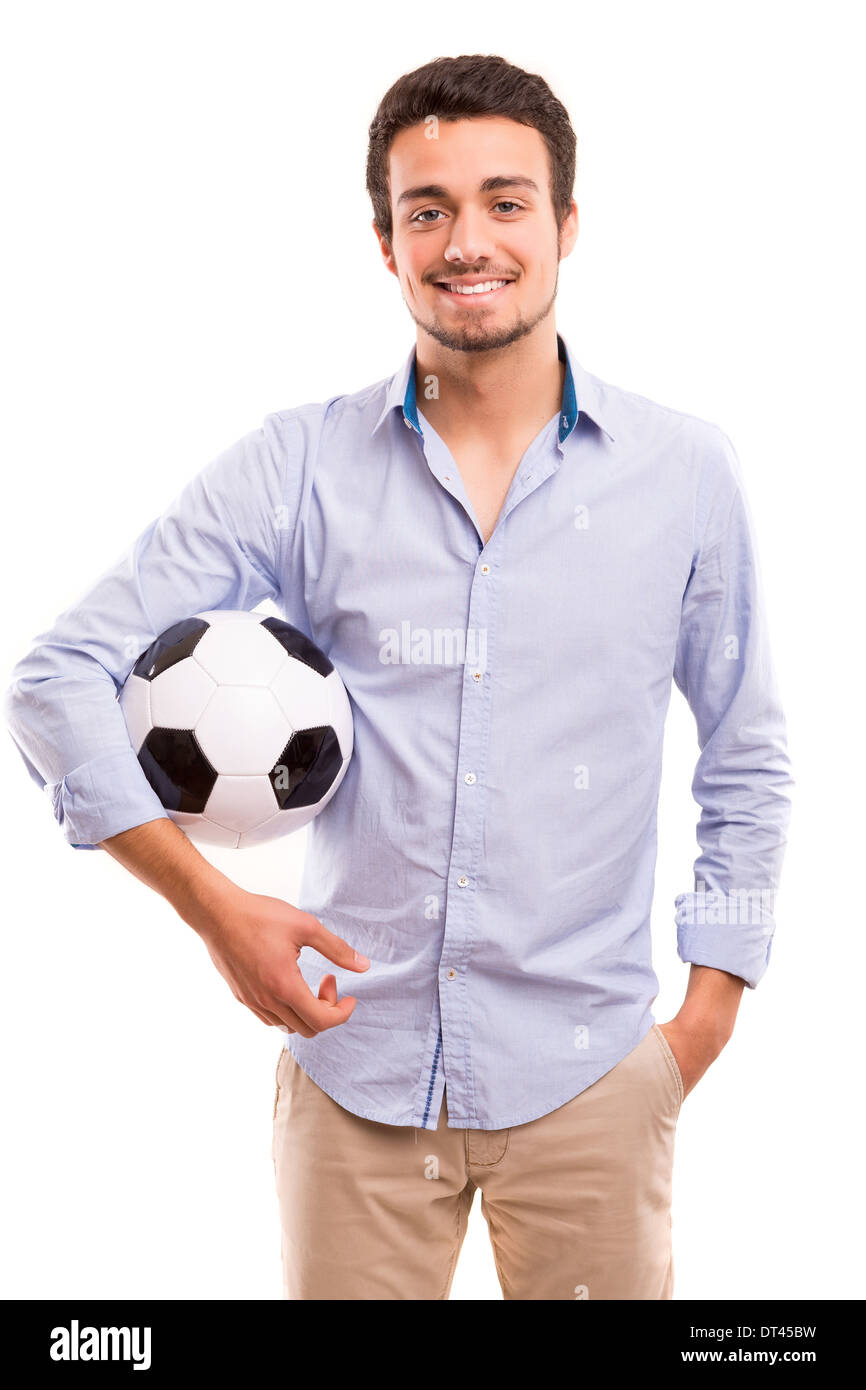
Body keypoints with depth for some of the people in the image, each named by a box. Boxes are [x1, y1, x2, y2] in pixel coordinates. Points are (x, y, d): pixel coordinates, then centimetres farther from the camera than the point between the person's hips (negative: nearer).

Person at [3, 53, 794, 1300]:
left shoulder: (686, 473, 0)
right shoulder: (298, 469, -3)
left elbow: (748, 764, 8)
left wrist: (707, 1016, 3)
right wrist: (213, 904, -10)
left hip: (587, 1076, 1)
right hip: (354, 1068, 0)